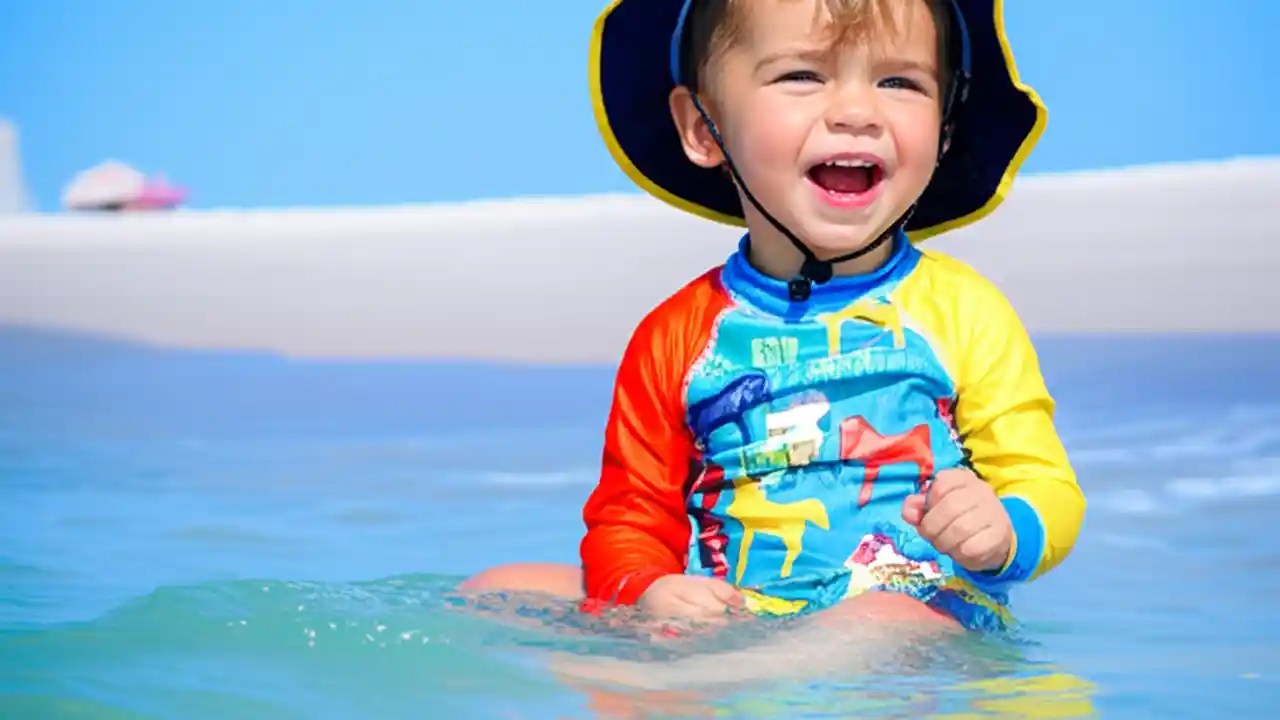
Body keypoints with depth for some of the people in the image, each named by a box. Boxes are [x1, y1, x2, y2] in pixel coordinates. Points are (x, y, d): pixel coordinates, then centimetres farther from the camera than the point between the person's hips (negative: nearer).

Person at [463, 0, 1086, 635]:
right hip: (717, 615, 2)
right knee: (493, 593, -11)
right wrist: (646, 591, -13)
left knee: (883, 627, -38)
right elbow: (630, 511, 10)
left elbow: (1049, 490, 3)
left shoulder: (963, 312, 3)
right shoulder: (678, 335, 8)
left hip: (924, 615, -2)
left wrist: (1002, 533, -21)